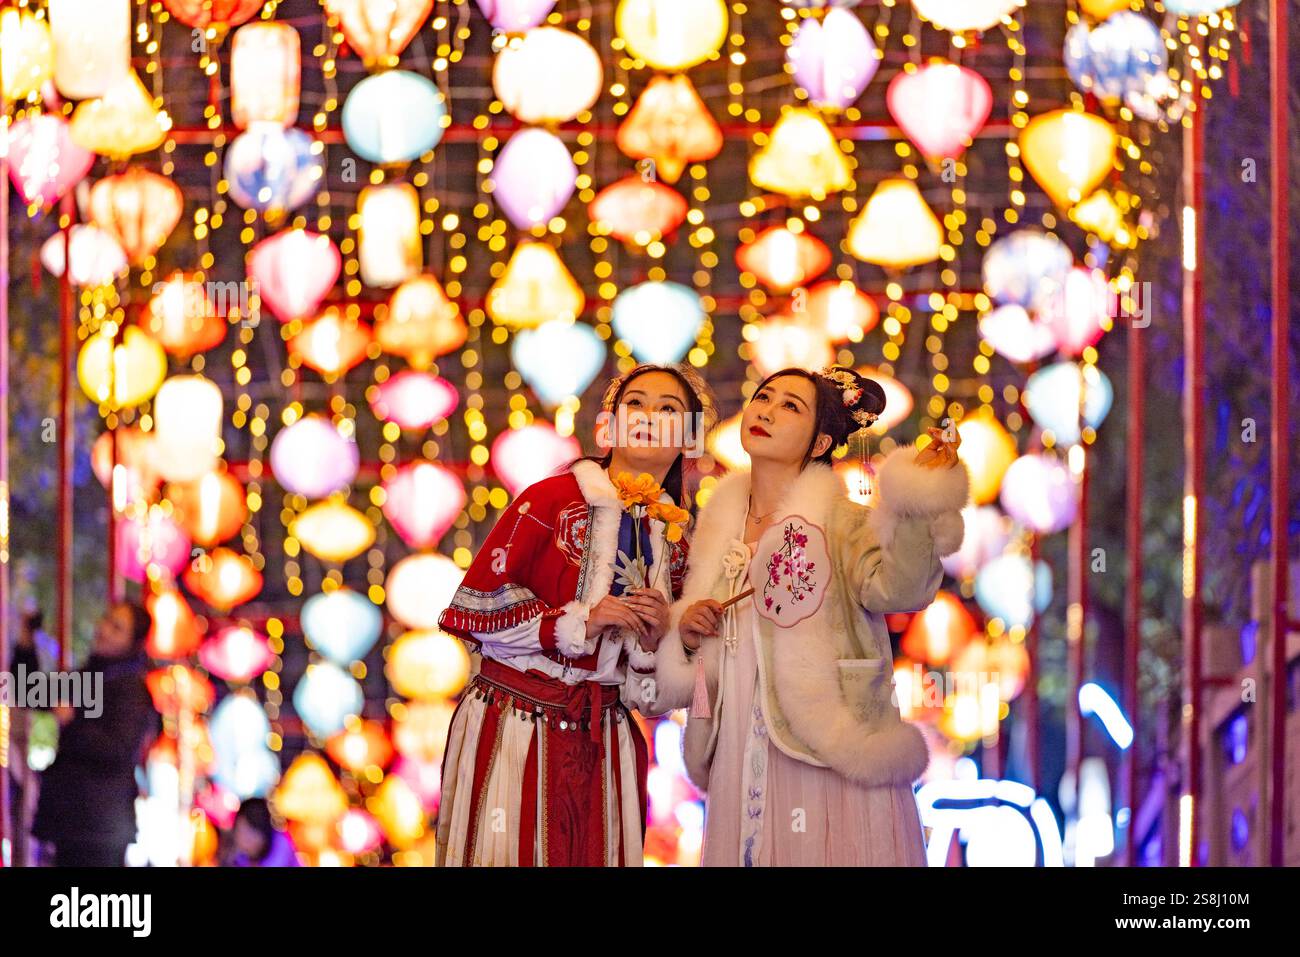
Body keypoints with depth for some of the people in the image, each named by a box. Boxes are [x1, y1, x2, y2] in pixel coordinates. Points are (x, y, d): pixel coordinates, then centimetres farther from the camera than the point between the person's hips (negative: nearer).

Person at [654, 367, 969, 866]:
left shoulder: (843, 521, -2)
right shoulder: (718, 528, 13)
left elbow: (896, 590, -23)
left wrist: (923, 500, -34)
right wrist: (686, 634, 0)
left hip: (830, 762, -4)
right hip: (741, 767, 5)